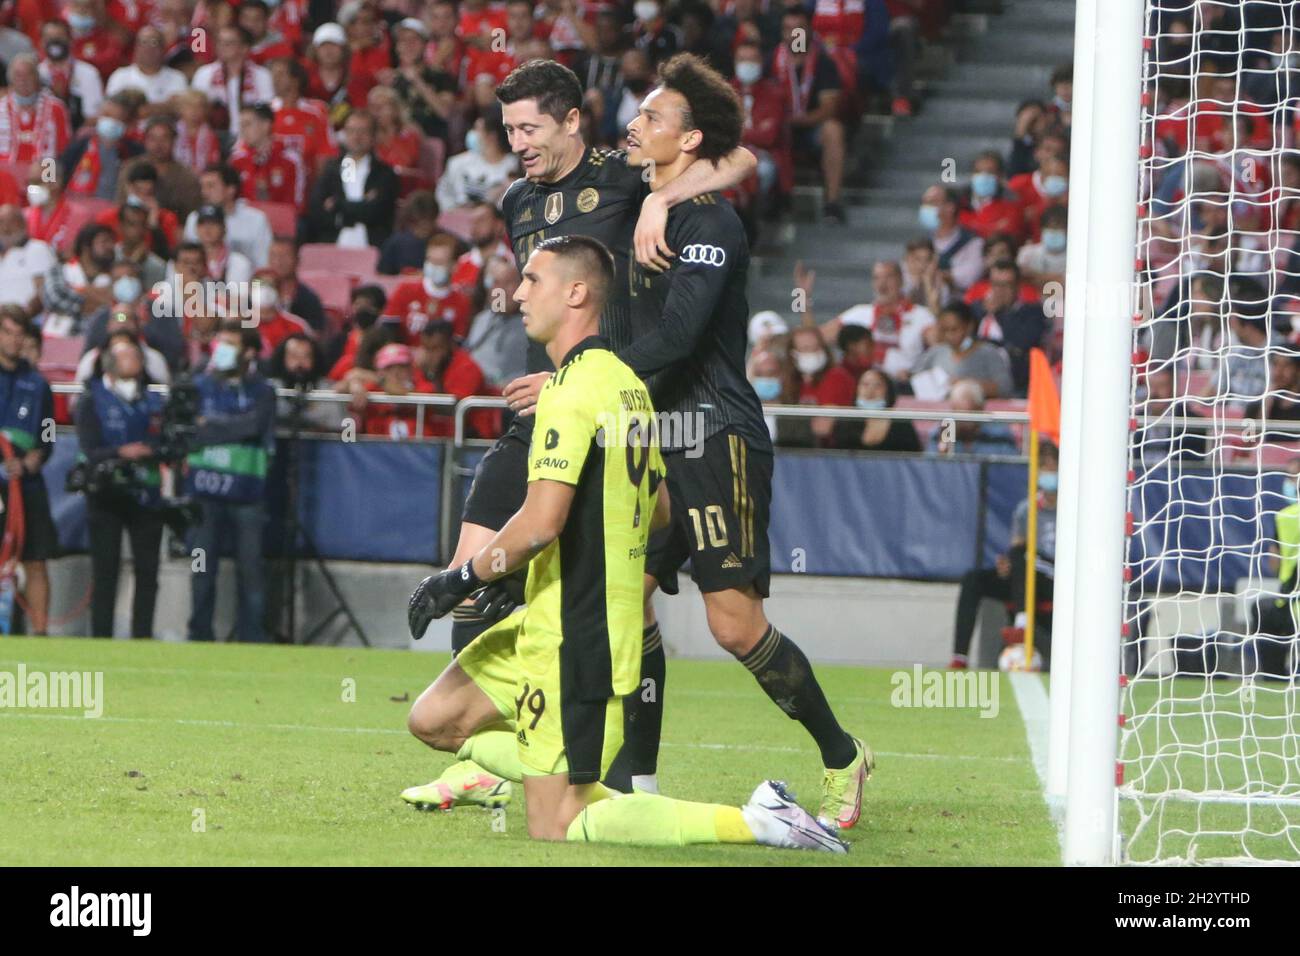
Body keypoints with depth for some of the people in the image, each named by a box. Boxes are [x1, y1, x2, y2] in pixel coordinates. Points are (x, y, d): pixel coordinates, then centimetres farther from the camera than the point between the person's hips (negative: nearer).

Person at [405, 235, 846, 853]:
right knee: (434, 721, 15)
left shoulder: (572, 389, -17)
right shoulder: (627, 382, 12)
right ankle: (595, 797, 10)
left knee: (553, 830, -7)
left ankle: (757, 821, -11)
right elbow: (656, 512, 22)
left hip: (575, 637, -10)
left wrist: (461, 579, -12)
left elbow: (541, 522, -25)